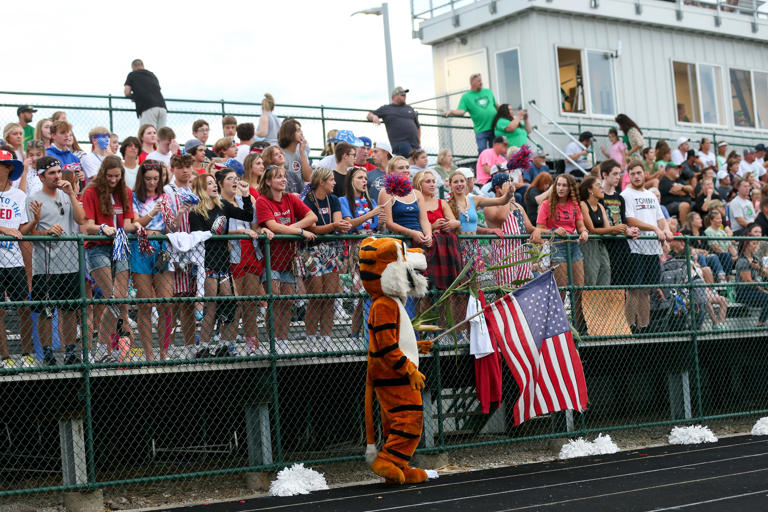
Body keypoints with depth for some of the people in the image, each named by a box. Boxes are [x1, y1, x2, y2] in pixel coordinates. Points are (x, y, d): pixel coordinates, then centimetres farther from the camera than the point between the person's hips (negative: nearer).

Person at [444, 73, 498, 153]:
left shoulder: (488, 92, 14)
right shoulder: (466, 97, 2)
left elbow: (496, 105, 25)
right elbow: (461, 111, -10)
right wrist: (451, 111, -27)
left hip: (495, 128, 3)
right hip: (481, 130, -3)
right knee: (482, 152, -10)